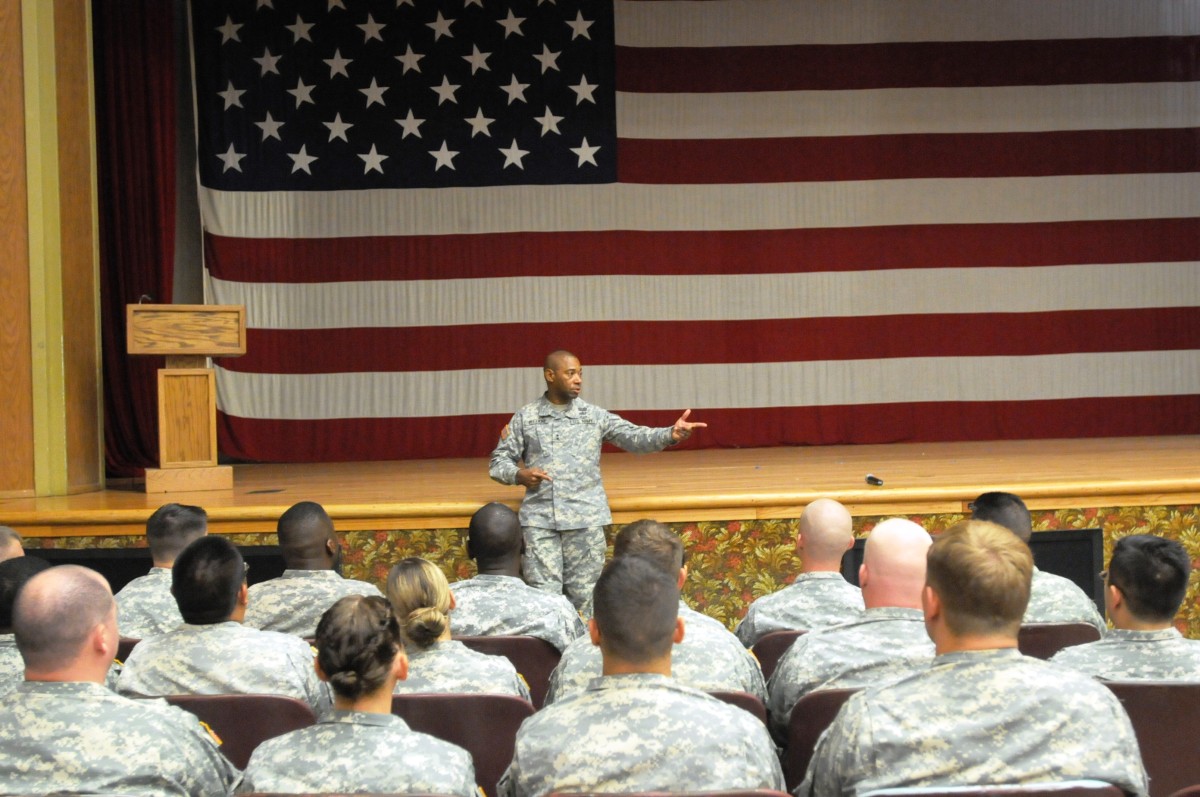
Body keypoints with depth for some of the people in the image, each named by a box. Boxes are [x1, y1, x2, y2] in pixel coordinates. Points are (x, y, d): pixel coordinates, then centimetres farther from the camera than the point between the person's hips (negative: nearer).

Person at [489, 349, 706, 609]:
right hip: (539, 518, 0)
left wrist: (670, 434, -21)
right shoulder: (524, 417, 7)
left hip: (586, 517, 0)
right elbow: (499, 461, 11)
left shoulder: (595, 416, 7)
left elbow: (634, 437, -3)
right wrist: (520, 475, -11)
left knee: (584, 595, 5)